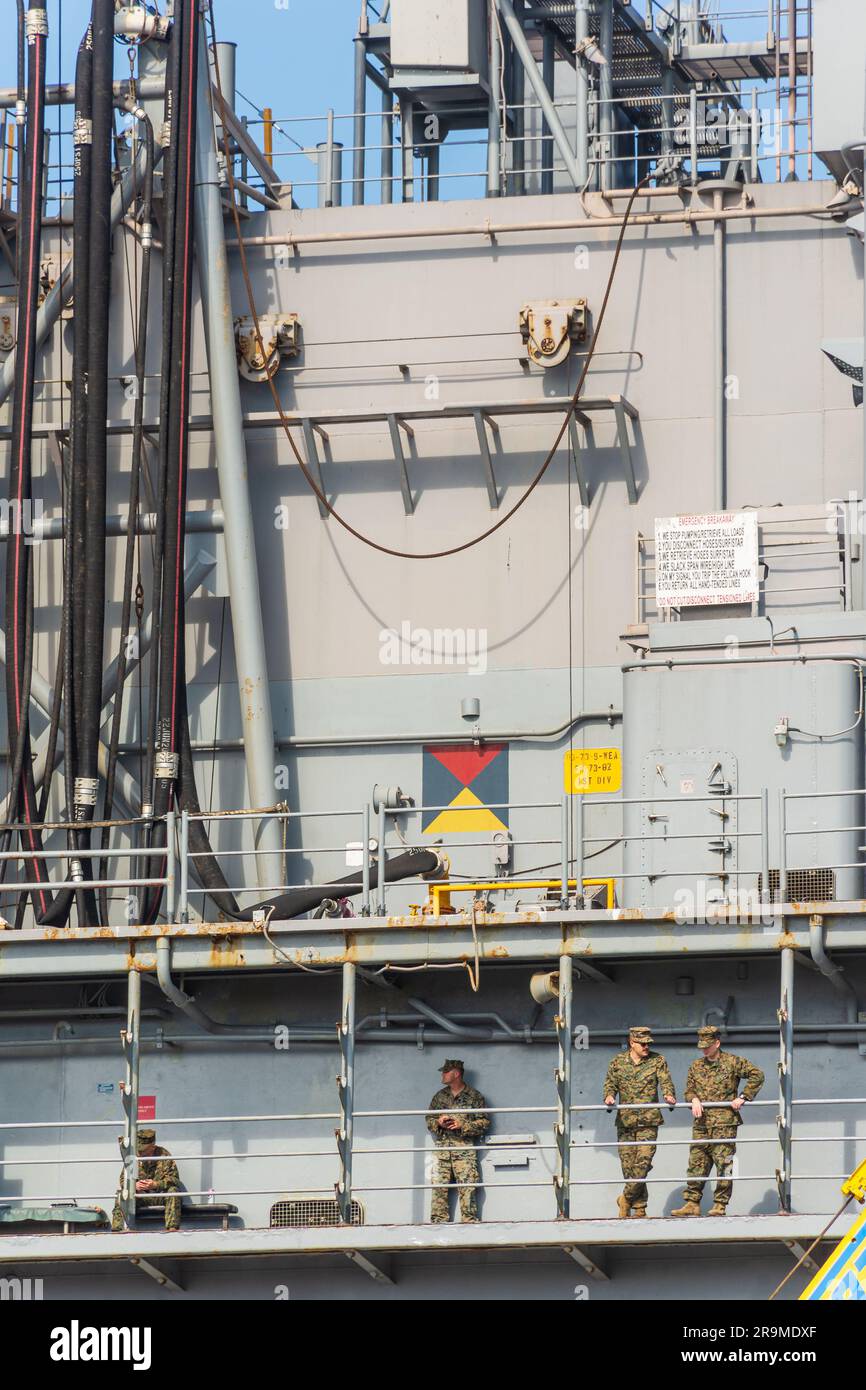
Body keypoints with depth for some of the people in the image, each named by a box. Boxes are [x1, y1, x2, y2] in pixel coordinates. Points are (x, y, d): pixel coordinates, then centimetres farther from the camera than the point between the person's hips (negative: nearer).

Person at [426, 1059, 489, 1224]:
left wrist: (463, 1125, -12)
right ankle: (438, 1221, 0)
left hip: (464, 1149, -4)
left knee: (467, 1189, -9)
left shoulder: (474, 1097, 3)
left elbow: (484, 1122, 0)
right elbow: (429, 1120, 21)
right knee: (439, 1188, -2)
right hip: (442, 1147, 4)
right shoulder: (439, 1096, 17)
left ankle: (469, 1221, -7)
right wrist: (438, 1123, -2)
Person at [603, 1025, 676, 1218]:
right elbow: (611, 1082, 7)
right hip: (625, 1121, 2)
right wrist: (609, 1096, -15)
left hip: (648, 1121, -2)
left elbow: (665, 1081, -3)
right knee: (628, 1164, 0)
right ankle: (639, 1207, 10)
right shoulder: (618, 1061, 9)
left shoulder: (657, 1060, 5)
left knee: (643, 1162, -13)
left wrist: (668, 1095, -24)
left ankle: (626, 1198, 5)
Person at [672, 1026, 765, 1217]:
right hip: (701, 1123, 5)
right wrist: (694, 1099, -4)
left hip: (724, 1122, -5)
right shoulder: (696, 1066, 16)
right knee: (696, 1164, 1)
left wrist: (744, 1097, -8)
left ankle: (720, 1205, -2)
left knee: (724, 1164, -5)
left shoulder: (732, 1062, 1)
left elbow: (757, 1074, -2)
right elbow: (689, 1090, 19)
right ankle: (692, 1203, 4)